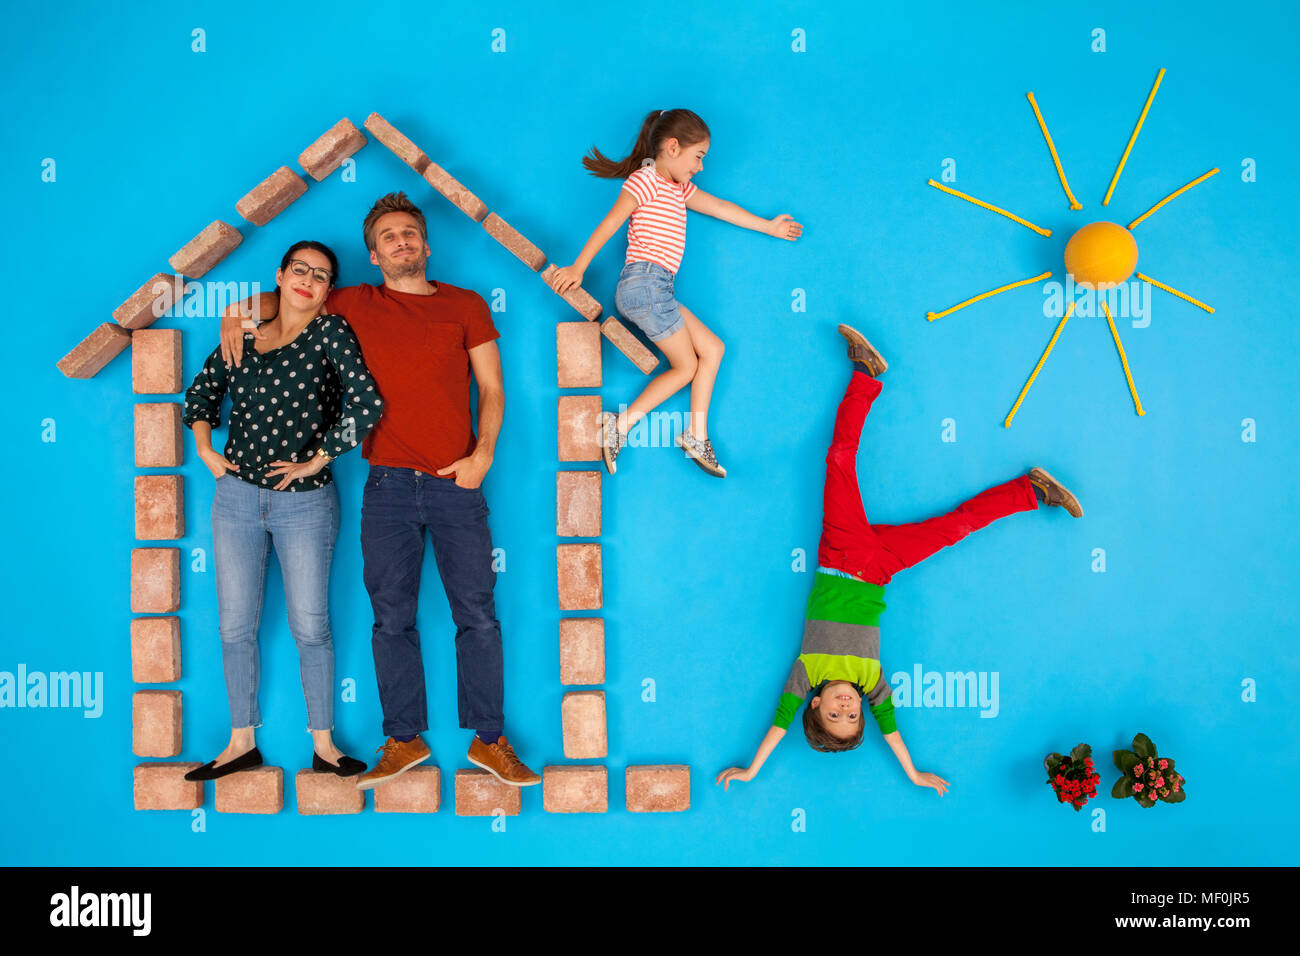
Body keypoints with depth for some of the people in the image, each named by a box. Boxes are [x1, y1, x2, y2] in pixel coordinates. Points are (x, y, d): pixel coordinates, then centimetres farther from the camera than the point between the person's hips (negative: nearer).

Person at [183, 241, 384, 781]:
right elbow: (201, 393, 23)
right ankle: (242, 742, 19)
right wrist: (206, 450, 10)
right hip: (236, 497, 4)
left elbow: (367, 404, -17)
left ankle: (323, 745, 12)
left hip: (304, 501, -4)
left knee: (310, 625, 1)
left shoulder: (328, 331, -5)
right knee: (235, 626, 7)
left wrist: (315, 461, -12)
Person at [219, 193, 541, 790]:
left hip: (457, 484, -1)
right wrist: (241, 310, 2)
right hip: (389, 487, 1)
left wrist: (483, 453, -5)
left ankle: (489, 740, 10)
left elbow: (491, 388, 8)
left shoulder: (466, 305, 10)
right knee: (392, 618, 3)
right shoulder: (354, 306, 11)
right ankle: (404, 740, 14)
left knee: (477, 614, 0)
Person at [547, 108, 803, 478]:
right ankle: (620, 425, -4)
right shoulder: (645, 180, -5)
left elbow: (722, 208, 31)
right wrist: (578, 268, -14)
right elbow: (610, 223, -10)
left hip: (657, 290, 9)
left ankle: (697, 434, 6)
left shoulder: (680, 189, 23)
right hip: (644, 283, -9)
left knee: (712, 348, 7)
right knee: (686, 366, -3)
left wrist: (768, 226, 36)